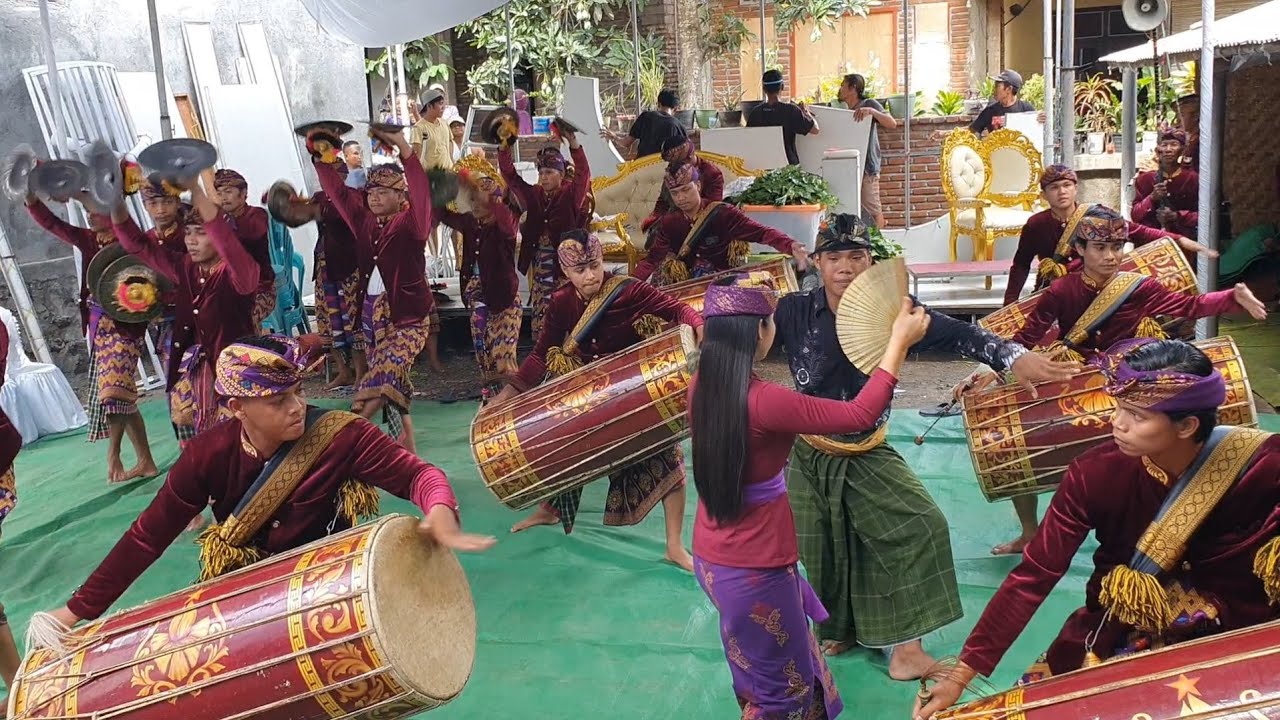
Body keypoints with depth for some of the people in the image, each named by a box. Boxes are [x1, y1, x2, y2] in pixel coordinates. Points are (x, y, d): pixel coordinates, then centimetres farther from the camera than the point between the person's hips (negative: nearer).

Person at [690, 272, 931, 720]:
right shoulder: (764, 401, -29)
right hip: (754, 568, -8)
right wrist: (900, 342, -13)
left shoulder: (702, 385, -6)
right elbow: (860, 416, -22)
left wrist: (753, 299, 29)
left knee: (762, 674, 30)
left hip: (710, 558, 8)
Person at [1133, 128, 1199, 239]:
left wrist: (1177, 216, -14)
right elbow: (1134, 215, 4)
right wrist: (1152, 198, -11)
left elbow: (1202, 215, 2)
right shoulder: (1145, 179, 8)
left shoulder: (1193, 179, 4)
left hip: (1183, 238, 0)